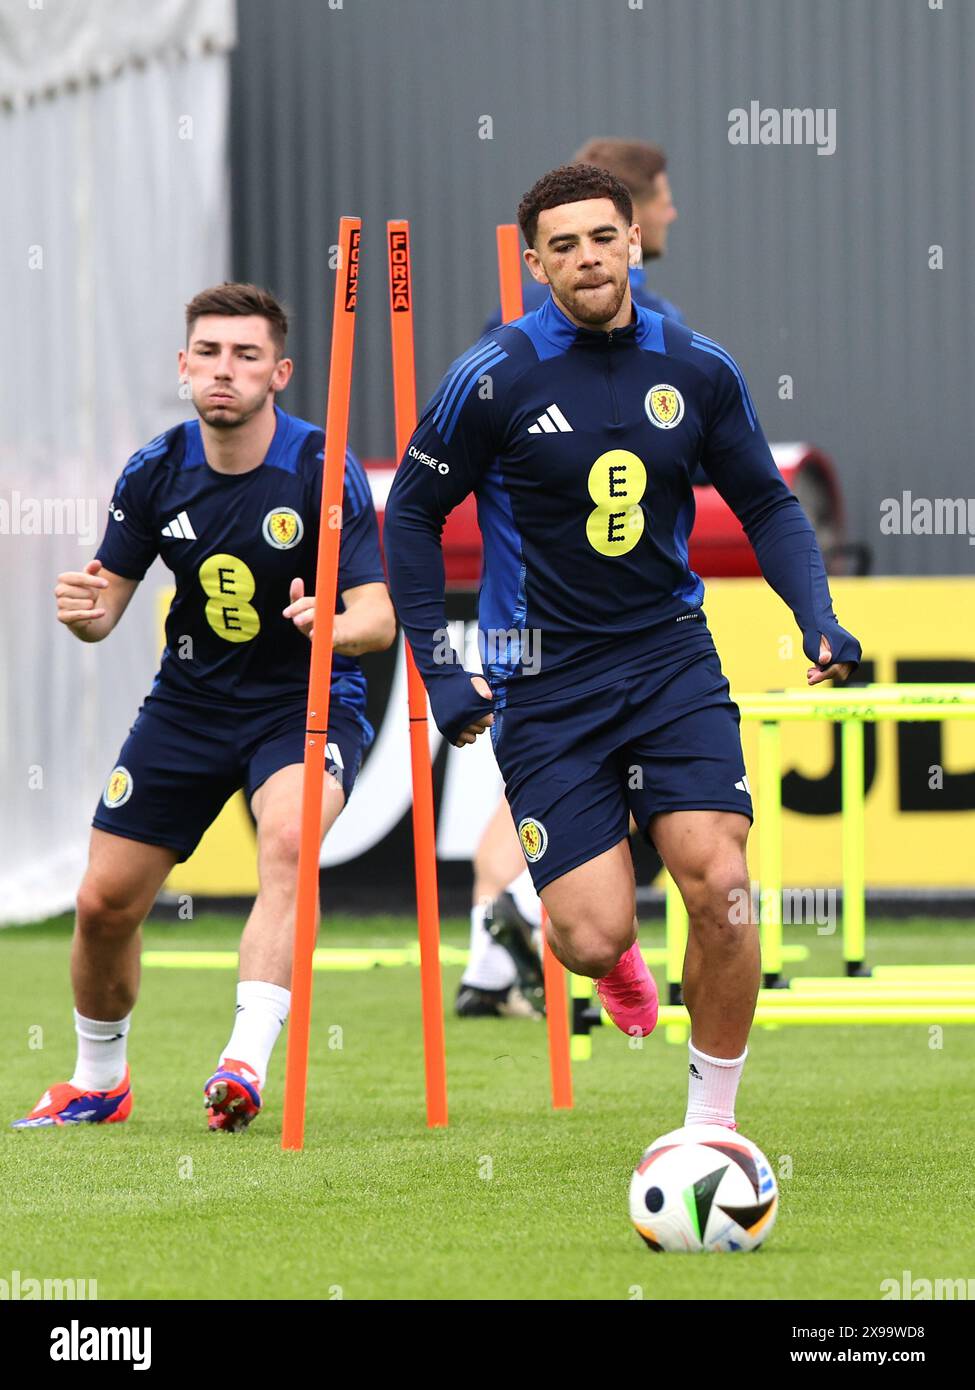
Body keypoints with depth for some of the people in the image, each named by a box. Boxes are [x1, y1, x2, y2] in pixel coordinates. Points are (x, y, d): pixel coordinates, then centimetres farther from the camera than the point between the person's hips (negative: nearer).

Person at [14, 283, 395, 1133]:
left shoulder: (323, 472, -17)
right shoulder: (155, 473, -5)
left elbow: (380, 617, -21)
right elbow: (107, 607, 3)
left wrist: (336, 624, -44)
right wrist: (86, 612, -22)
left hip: (307, 703, -4)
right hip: (191, 703, 4)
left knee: (288, 840, -35)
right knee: (105, 903, 3)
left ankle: (246, 1063, -41)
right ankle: (98, 1085, 29)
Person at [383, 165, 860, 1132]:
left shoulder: (697, 369, 1)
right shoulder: (496, 377, -9)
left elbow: (767, 506, 13)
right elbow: (411, 515, 1)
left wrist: (816, 615, -4)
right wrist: (438, 670, -5)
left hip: (670, 656, 2)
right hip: (544, 679, -2)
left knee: (721, 887, -15)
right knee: (593, 937, -10)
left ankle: (711, 1123, 3)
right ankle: (614, 959, 30)